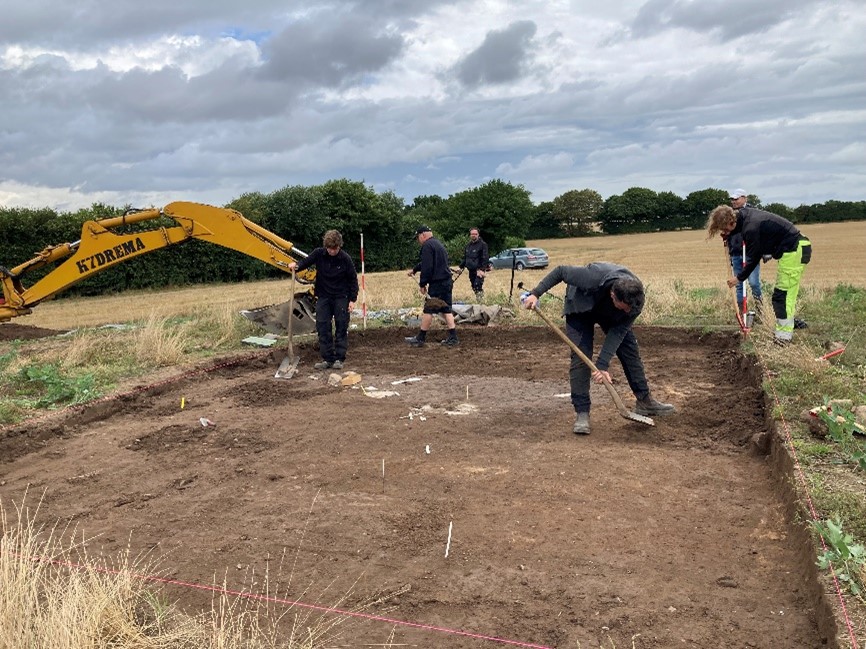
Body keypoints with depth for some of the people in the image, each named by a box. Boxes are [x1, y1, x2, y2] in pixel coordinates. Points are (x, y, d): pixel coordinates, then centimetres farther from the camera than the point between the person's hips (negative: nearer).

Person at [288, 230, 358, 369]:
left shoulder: (345, 258, -12)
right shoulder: (319, 254, -8)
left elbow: (353, 279, -5)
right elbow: (306, 261, 2)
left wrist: (352, 299, -7)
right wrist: (296, 265, -22)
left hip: (341, 297, -2)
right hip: (323, 296, 3)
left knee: (341, 327, 0)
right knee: (322, 327, 1)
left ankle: (339, 358, 7)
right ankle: (327, 359, 7)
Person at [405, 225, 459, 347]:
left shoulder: (427, 245, -11)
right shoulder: (438, 243, 21)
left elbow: (427, 267, -19)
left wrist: (422, 283, -13)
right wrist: (414, 269, 46)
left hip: (436, 284, -9)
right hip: (447, 282, 9)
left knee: (428, 310, -3)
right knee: (446, 309, 9)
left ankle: (420, 339, 3)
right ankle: (453, 338, 7)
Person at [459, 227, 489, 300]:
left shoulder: (482, 244, -8)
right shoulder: (468, 245, 14)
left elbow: (485, 258, -14)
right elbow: (465, 258, 22)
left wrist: (482, 269, -23)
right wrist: (461, 266, 15)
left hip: (479, 270, -7)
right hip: (471, 270, 7)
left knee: (478, 286, -18)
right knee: (474, 287, 10)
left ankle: (481, 301, -14)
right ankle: (478, 300, 23)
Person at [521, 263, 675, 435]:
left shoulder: (635, 299, -33)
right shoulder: (592, 278, -45)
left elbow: (618, 332, -29)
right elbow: (560, 271, -28)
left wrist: (602, 365, -34)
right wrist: (536, 293, -29)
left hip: (611, 314, 3)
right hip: (580, 308, -3)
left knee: (630, 349, 0)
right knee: (580, 355, -14)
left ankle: (645, 401, 16)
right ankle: (582, 413, -10)